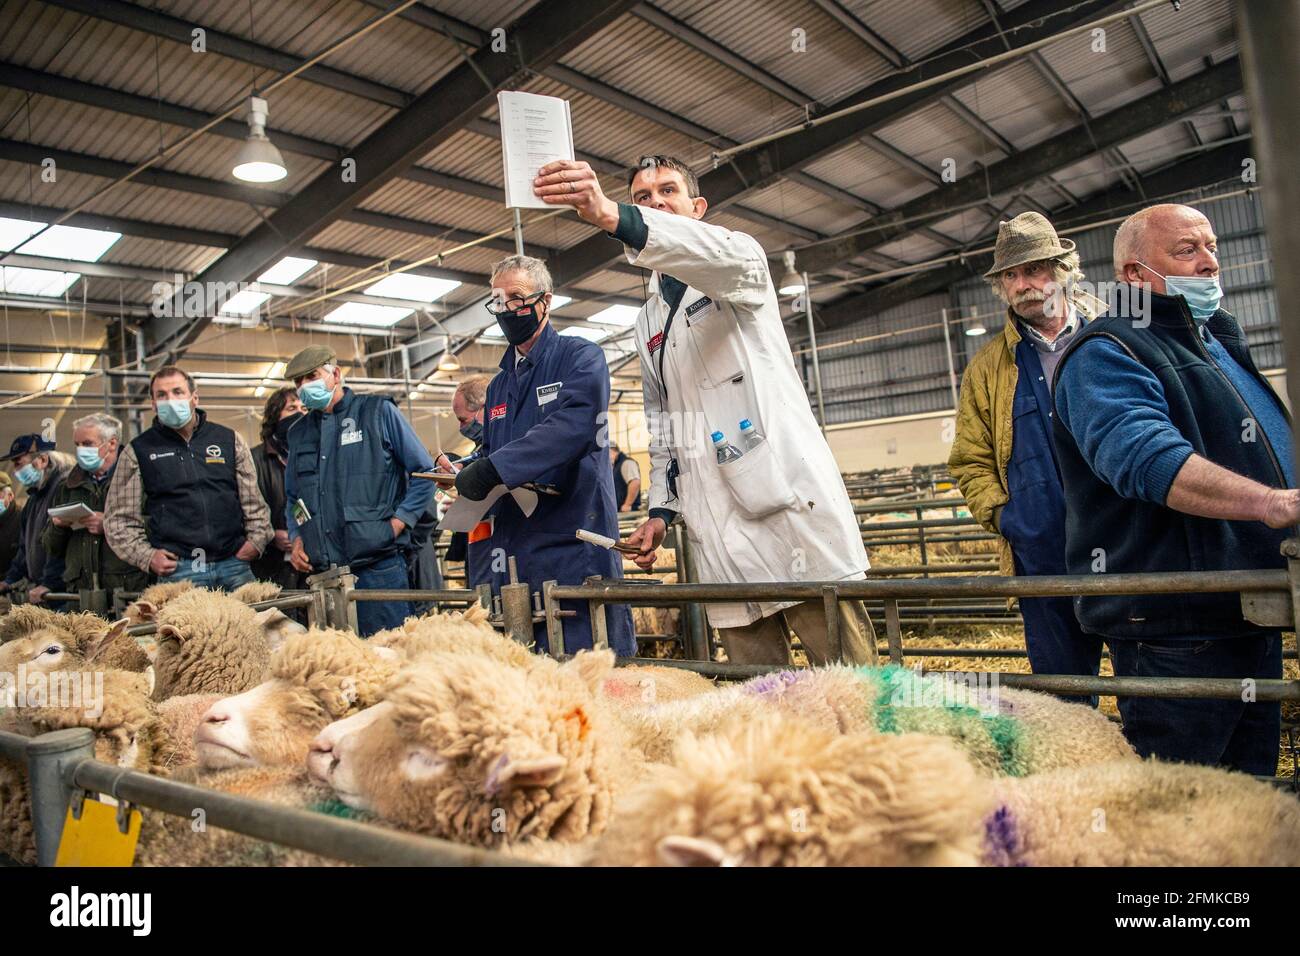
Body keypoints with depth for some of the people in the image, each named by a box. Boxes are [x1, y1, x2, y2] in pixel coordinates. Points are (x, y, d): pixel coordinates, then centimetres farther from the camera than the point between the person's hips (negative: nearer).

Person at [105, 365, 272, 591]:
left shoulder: (230, 440, 12)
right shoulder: (138, 451, 9)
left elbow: (253, 500, 16)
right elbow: (119, 519, 9)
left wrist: (257, 539, 3)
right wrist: (146, 556, -2)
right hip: (178, 571, -1)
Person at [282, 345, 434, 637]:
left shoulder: (379, 412, 3)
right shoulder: (299, 432, 17)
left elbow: (424, 472, 1)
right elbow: (292, 498, 28)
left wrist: (397, 524, -7)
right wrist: (296, 538, 10)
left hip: (377, 567, -5)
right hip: (321, 573, 5)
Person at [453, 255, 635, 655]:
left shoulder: (581, 358, -2)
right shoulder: (499, 385, 21)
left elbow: (574, 423, -21)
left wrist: (493, 469, -26)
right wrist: (464, 473, 2)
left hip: (573, 545, -7)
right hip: (512, 555, 7)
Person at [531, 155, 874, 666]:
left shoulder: (739, 258, 7)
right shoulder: (649, 320, 24)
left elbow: (724, 257, -20)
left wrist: (614, 217, -36)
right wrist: (661, 507, 15)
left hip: (784, 491, -5)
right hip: (716, 524, 5)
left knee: (847, 670, -7)